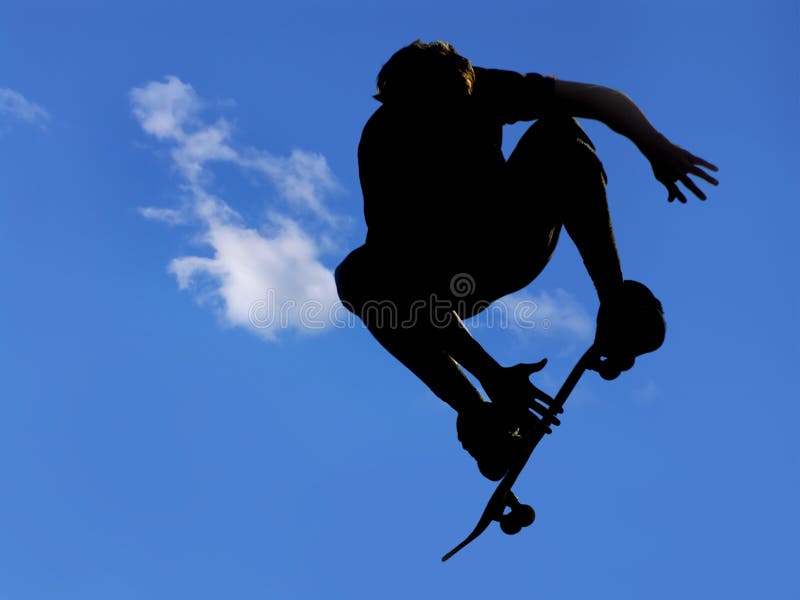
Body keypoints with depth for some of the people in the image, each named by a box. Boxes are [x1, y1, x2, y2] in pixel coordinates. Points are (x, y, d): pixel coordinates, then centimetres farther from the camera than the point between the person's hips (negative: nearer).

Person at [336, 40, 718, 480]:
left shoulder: (481, 90, -21)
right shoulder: (383, 144, -29)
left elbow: (603, 98, -20)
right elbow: (405, 268, -36)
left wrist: (656, 146, -39)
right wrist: (490, 374, -41)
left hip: (515, 241, 3)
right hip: (449, 279, -2)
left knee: (559, 131, -22)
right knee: (356, 275, -33)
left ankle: (616, 306, -25)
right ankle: (475, 410, -32)